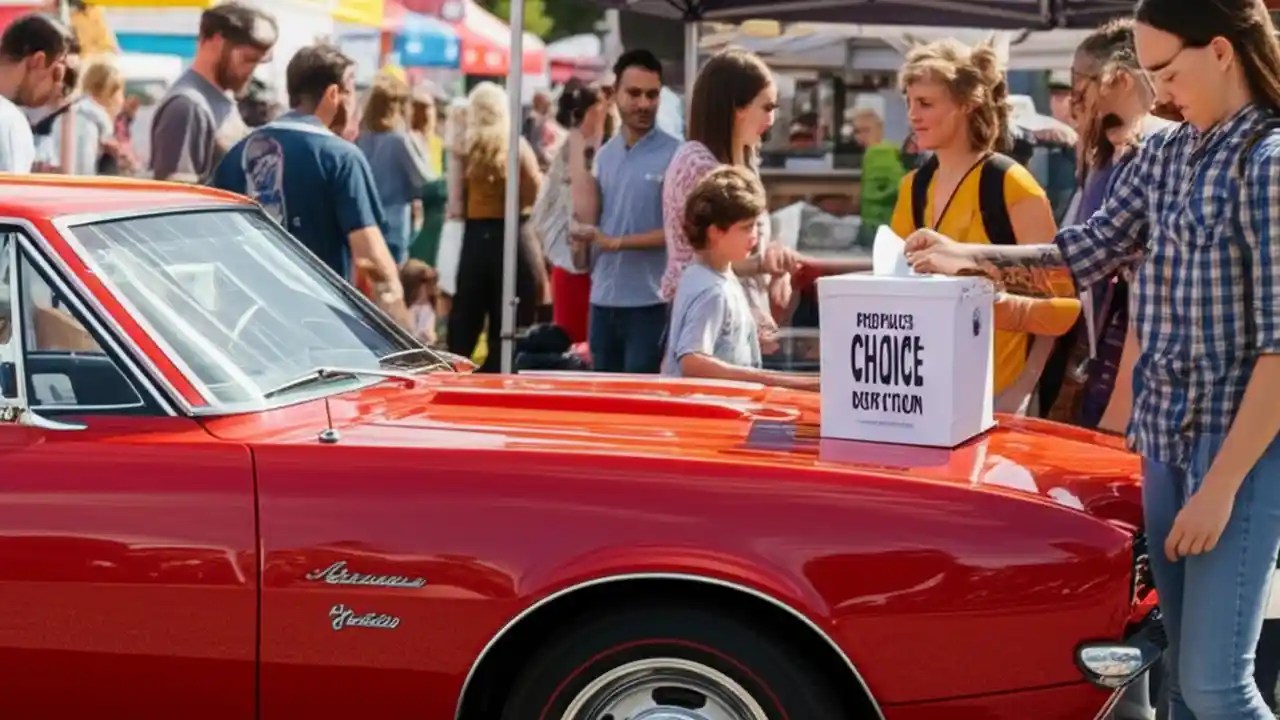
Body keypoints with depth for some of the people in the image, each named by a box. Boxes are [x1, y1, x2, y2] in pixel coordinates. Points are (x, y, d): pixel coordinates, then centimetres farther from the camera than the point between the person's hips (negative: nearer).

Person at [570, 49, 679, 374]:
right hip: (603, 299, 5)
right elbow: (586, 217, -1)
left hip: (650, 302, -5)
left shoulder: (674, 155, -6)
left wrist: (617, 242, -13)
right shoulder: (603, 154, 10)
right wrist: (582, 149, -2)